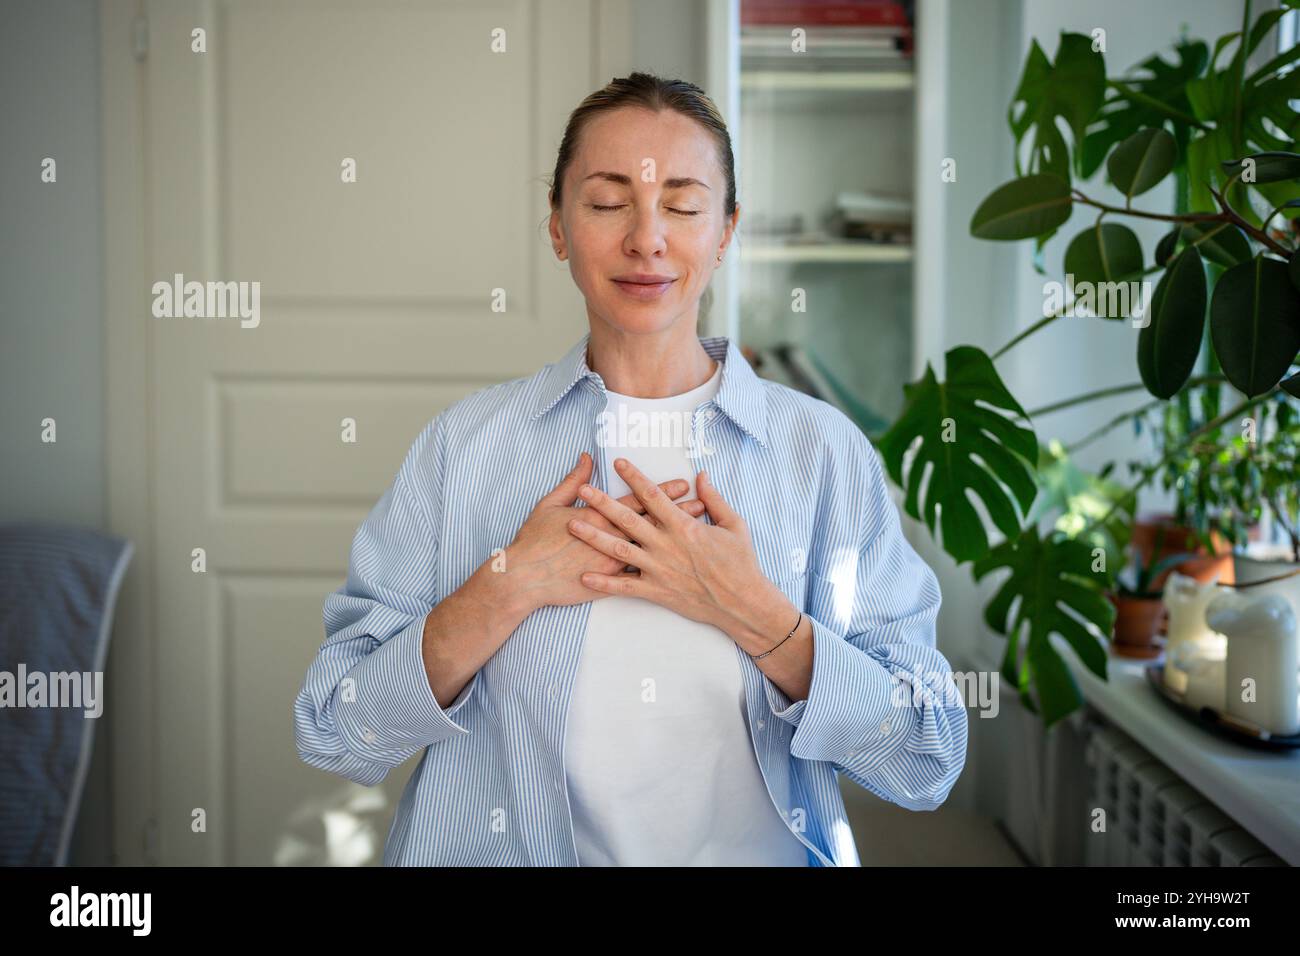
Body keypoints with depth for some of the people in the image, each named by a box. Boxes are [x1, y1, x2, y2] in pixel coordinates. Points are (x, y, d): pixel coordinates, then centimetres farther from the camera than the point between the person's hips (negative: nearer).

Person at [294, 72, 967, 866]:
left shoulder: (827, 450, -3)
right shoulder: (464, 443, -2)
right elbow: (335, 737, -4)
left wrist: (751, 610, -17)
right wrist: (510, 585, -16)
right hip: (500, 849, 1)